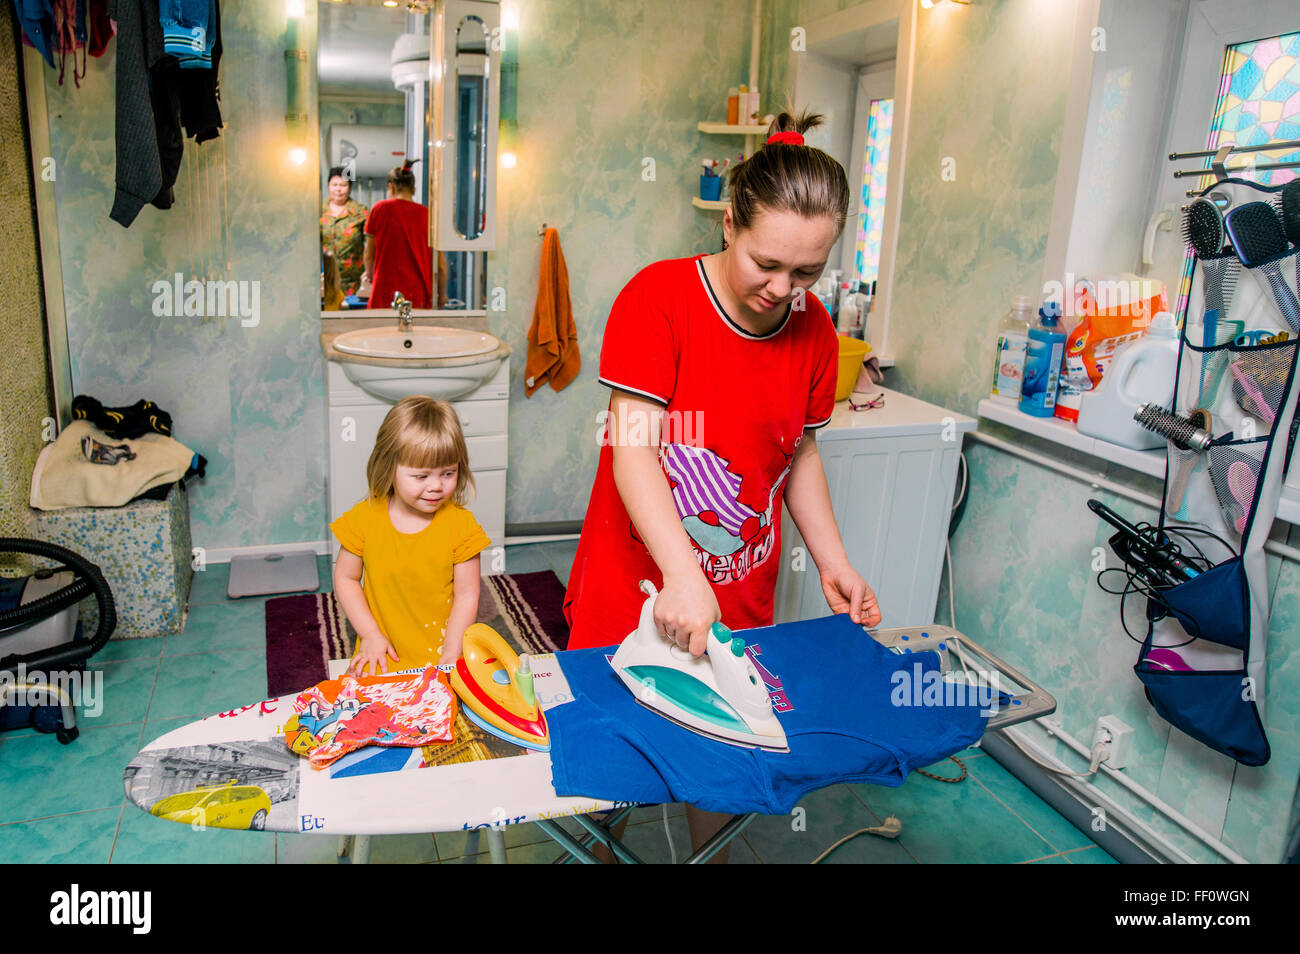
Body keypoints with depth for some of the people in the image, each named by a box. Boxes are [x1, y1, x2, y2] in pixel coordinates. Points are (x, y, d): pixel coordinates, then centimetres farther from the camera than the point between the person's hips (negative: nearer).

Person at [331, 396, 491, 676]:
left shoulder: (461, 524, -8)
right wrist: (370, 635, -2)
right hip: (383, 652, 1)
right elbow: (346, 579, 5)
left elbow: (466, 595, -5)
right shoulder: (365, 517, -5)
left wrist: (450, 653, -12)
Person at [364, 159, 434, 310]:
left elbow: (369, 253, 8)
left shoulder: (380, 208, 1)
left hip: (386, 286, -1)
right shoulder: (427, 213, 2)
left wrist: (369, 273, 28)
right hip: (418, 291, 1)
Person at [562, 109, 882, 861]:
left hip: (742, 601, 4)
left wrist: (834, 564, 3)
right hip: (637, 587, -3)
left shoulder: (813, 330, -1)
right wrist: (682, 573, -34)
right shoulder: (658, 297, -16)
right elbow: (634, 452, -23)